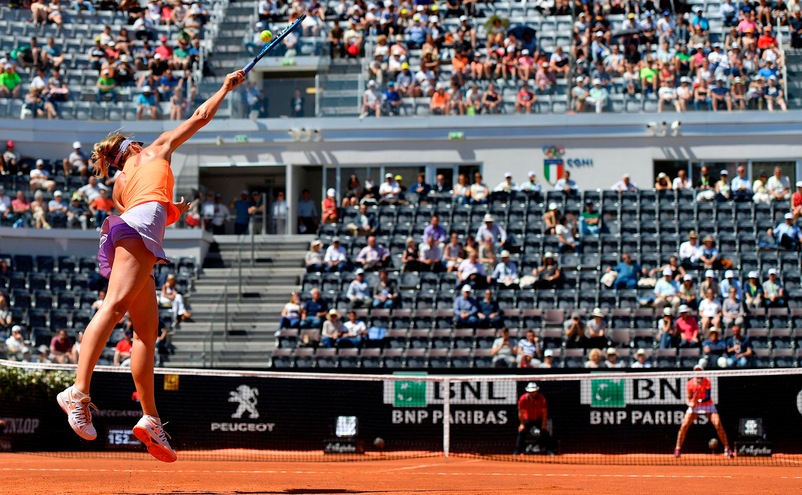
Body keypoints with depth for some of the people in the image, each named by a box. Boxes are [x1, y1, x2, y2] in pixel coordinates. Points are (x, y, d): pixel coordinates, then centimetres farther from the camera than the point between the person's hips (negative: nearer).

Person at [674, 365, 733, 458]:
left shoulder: (707, 382, -15)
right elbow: (688, 398, -9)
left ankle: (727, 449, -4)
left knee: (718, 425, -15)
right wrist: (690, 403, -32)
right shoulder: (689, 384, -10)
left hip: (708, 406, -1)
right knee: (684, 426, -13)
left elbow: (708, 397, -24)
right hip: (694, 406, 1)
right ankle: (677, 449, 1)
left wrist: (700, 401, -43)